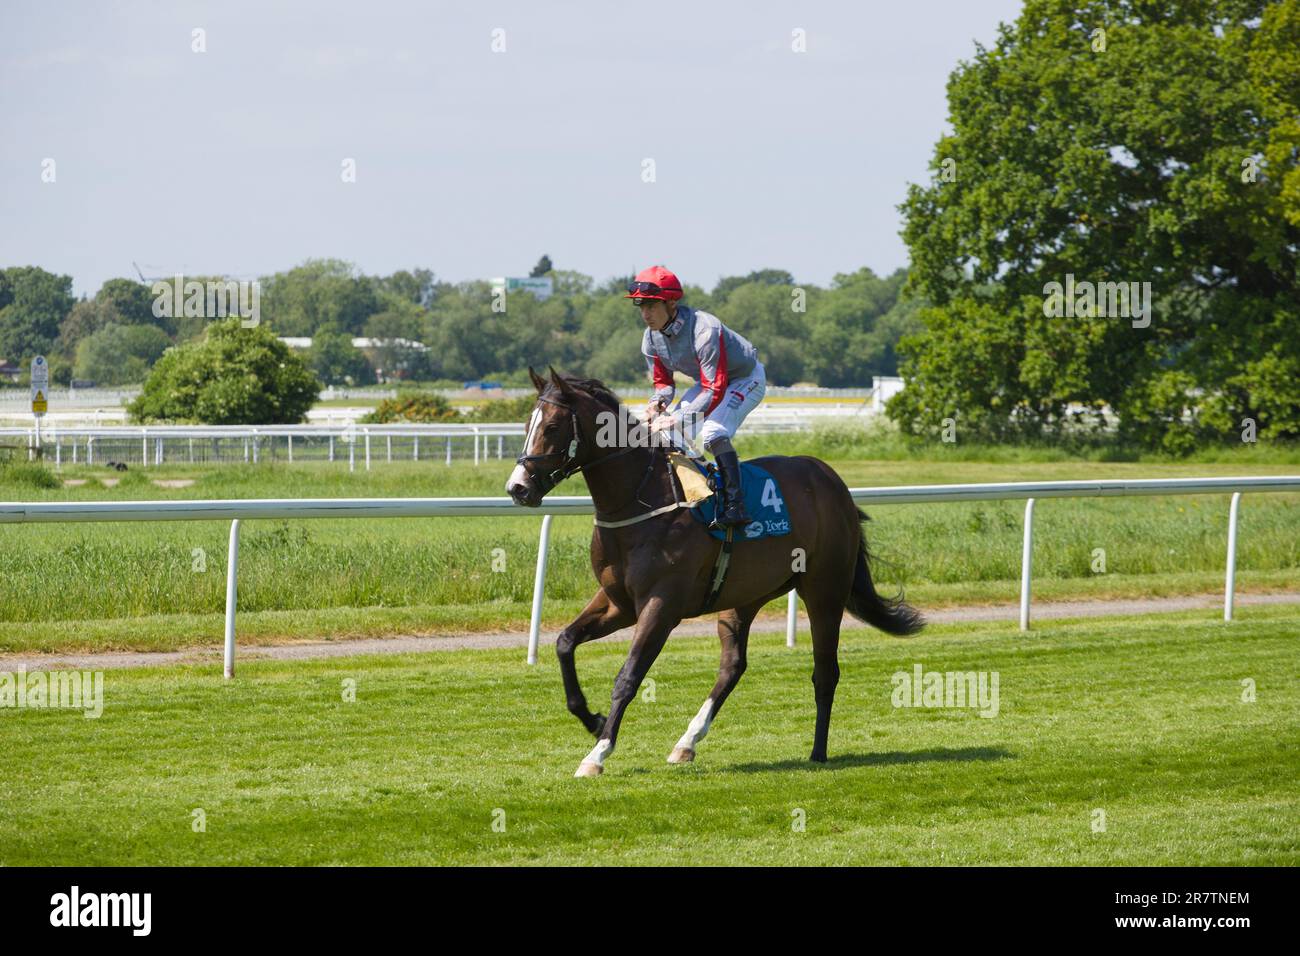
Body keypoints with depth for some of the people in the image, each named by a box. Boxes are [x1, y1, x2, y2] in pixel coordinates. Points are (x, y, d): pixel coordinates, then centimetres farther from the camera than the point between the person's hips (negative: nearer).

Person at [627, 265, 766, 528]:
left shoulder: (704, 330, -38)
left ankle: (735, 504, -34)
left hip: (746, 379, -8)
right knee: (667, 432, -1)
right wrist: (658, 402, -23)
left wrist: (679, 419, -42)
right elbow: (663, 382, 1)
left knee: (713, 433, -30)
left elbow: (715, 391, -38)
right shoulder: (651, 339, -13)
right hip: (709, 379, 8)